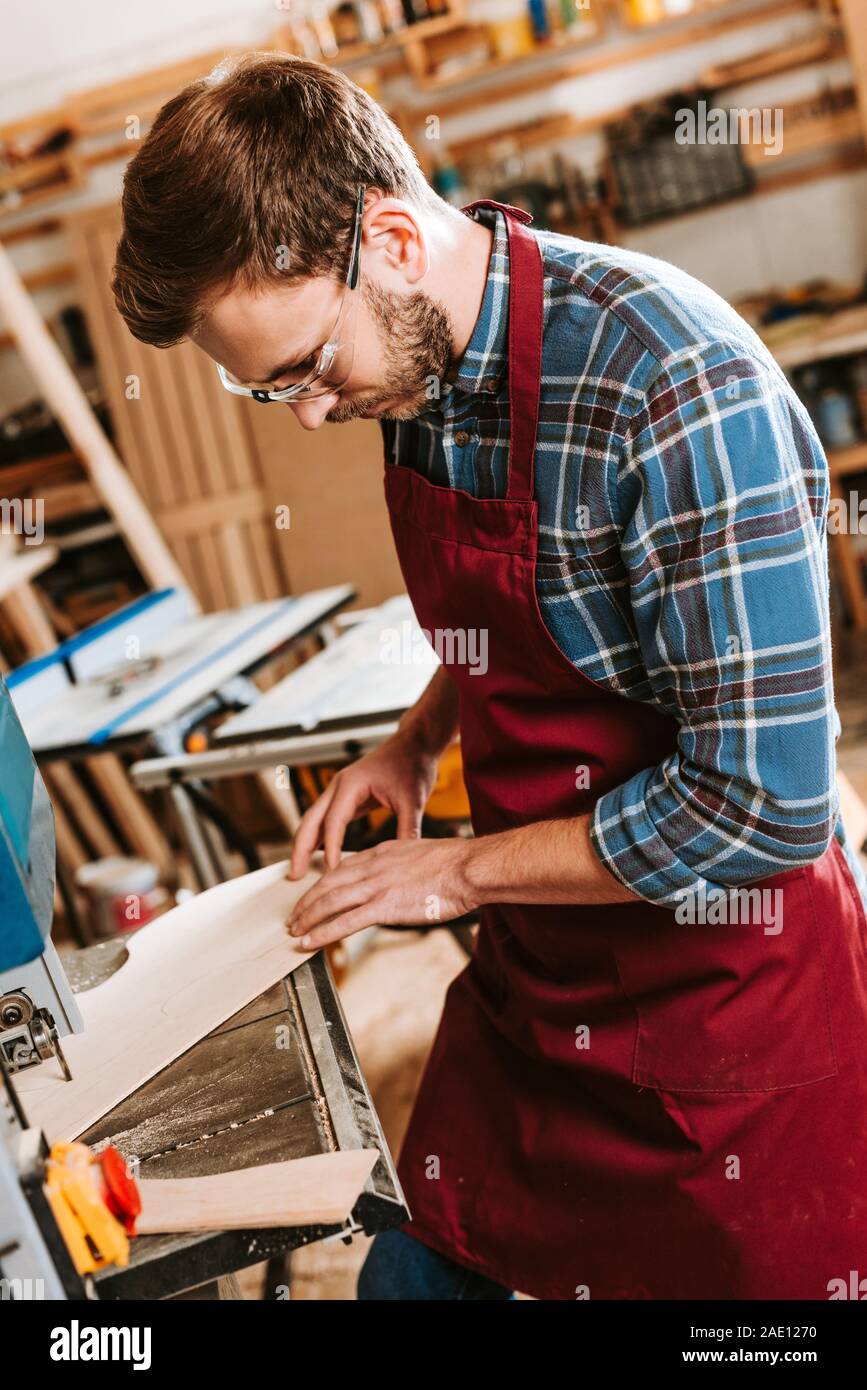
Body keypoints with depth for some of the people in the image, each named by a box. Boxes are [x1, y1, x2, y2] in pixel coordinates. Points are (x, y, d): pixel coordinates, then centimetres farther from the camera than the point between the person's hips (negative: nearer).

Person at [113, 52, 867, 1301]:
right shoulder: (415, 365, -2)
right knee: (422, 1266, 17)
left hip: (726, 999, -6)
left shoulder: (679, 388, -28)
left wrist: (465, 871, -16)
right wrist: (419, 739, 1)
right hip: (534, 974, 7)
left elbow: (763, 802, -27)